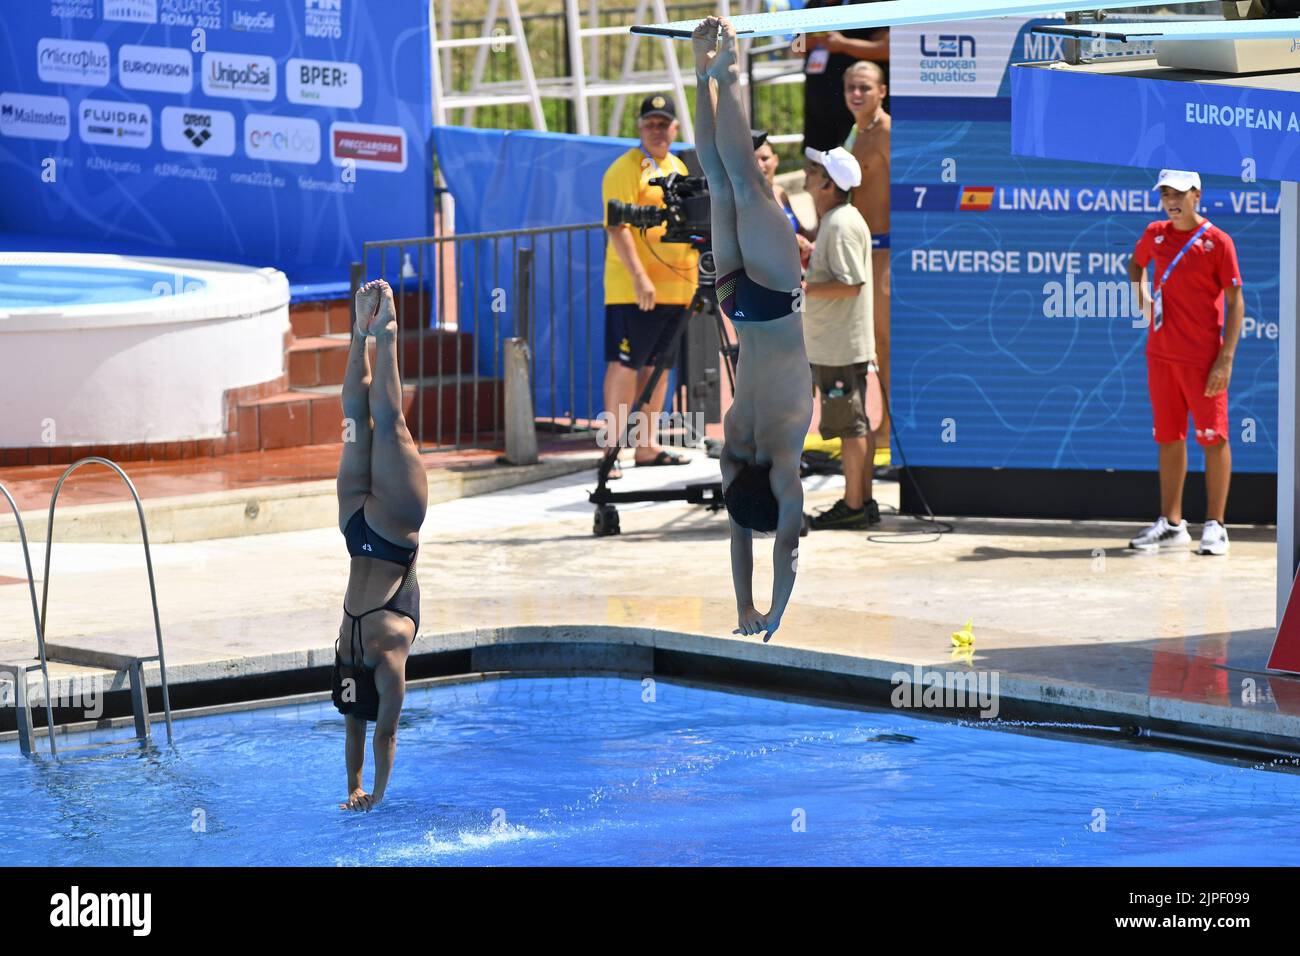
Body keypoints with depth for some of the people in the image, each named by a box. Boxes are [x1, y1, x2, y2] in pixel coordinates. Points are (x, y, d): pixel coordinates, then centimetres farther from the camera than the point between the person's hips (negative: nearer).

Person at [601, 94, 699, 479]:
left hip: (675, 285, 8)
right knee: (625, 364, -8)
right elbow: (618, 228, -16)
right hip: (633, 289, -8)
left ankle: (647, 445, 17)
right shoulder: (625, 170, -8)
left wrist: (695, 275, 20)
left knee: (658, 364, 11)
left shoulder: (678, 168, 17)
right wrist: (639, 277, -25)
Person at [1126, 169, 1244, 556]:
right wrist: (1140, 291, 7)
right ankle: (1171, 524, 14)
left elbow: (1235, 302, -9)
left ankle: (1215, 525, 0)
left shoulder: (1217, 241, -8)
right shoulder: (1155, 234, 8)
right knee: (1168, 438, 9)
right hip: (1160, 355, 6)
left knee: (1213, 439, -3)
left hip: (1203, 359, -6)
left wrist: (1226, 358, -16)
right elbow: (1136, 262, 31)